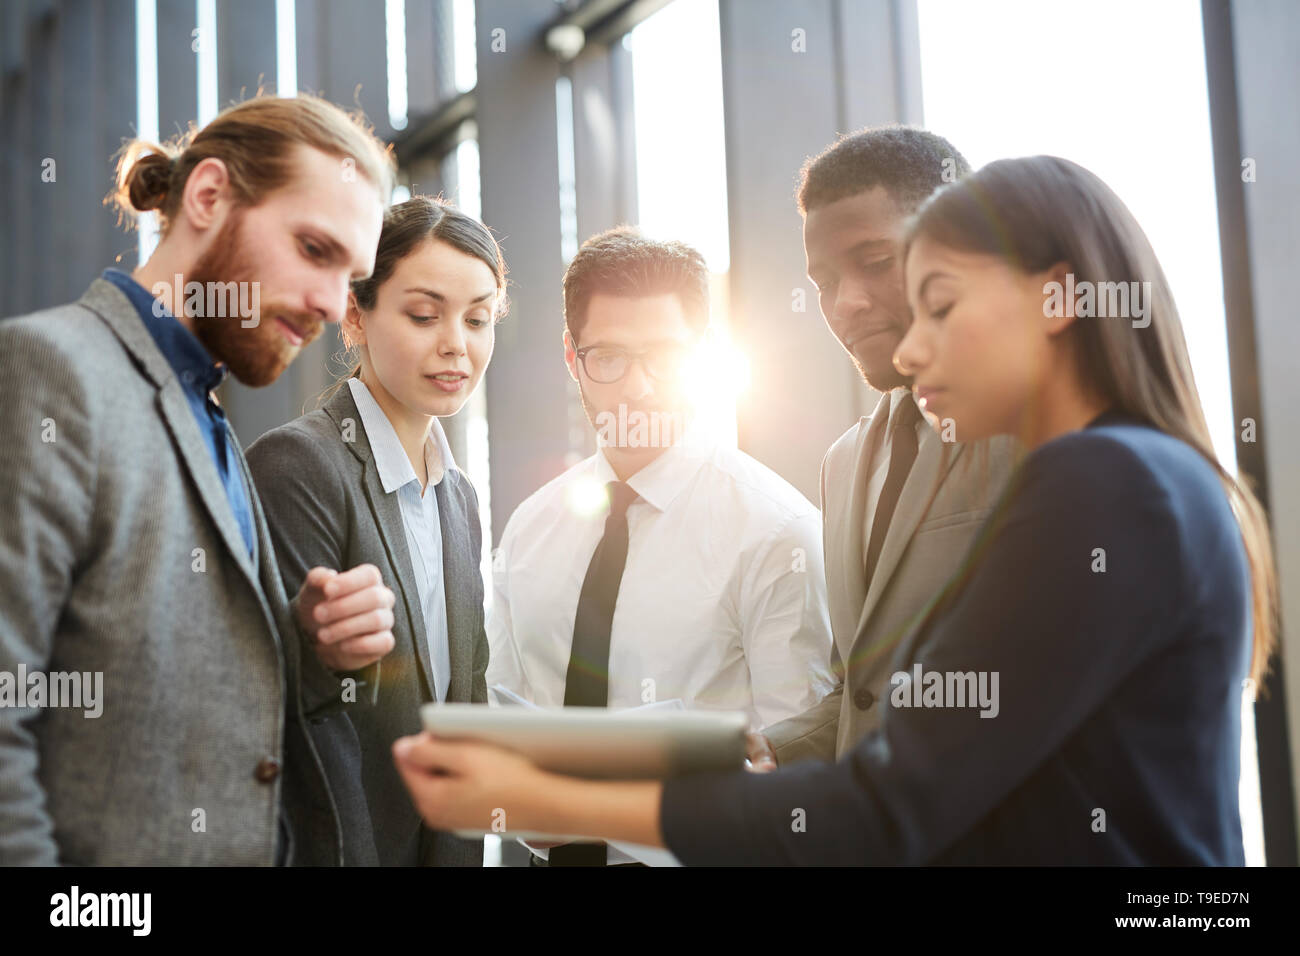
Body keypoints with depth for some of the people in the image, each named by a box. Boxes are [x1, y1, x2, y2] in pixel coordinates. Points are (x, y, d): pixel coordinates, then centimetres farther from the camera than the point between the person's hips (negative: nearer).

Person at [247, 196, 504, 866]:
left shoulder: (457, 496, 7)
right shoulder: (298, 465, -18)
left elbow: (463, 696, 10)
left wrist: (463, 849, 5)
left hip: (445, 844, 7)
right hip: (335, 845, -7)